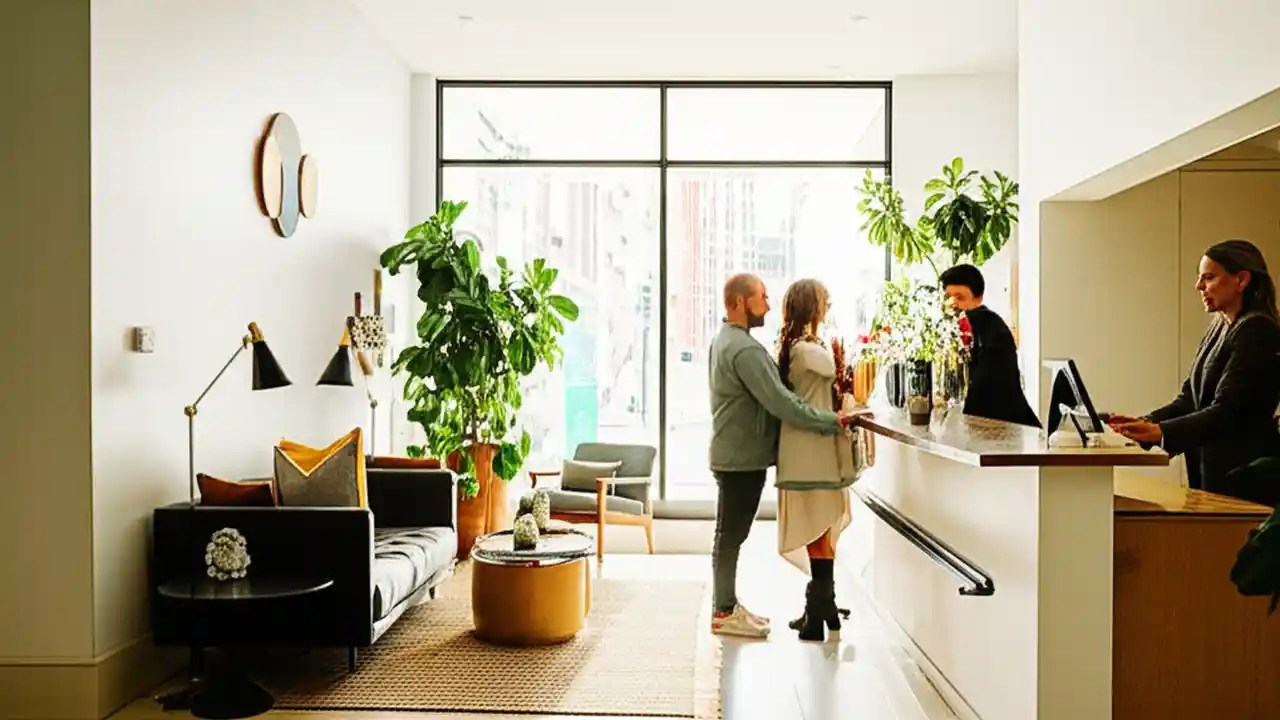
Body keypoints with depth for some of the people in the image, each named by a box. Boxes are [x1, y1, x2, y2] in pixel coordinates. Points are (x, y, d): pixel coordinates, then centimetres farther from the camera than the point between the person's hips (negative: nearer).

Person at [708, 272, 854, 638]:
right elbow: (781, 403, -27)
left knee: (730, 534, 16)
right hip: (743, 457, -10)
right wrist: (833, 421, -19)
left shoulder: (724, 339, 12)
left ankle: (728, 605, 26)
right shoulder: (745, 349, -22)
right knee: (731, 535, -1)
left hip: (733, 453, 10)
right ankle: (724, 613, 9)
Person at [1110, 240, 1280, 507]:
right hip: (1209, 469, 8)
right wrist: (1146, 422, -5)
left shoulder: (1257, 331, -13)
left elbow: (1226, 411, -20)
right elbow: (1189, 398, 11)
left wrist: (1159, 431, -29)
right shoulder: (1219, 329, 14)